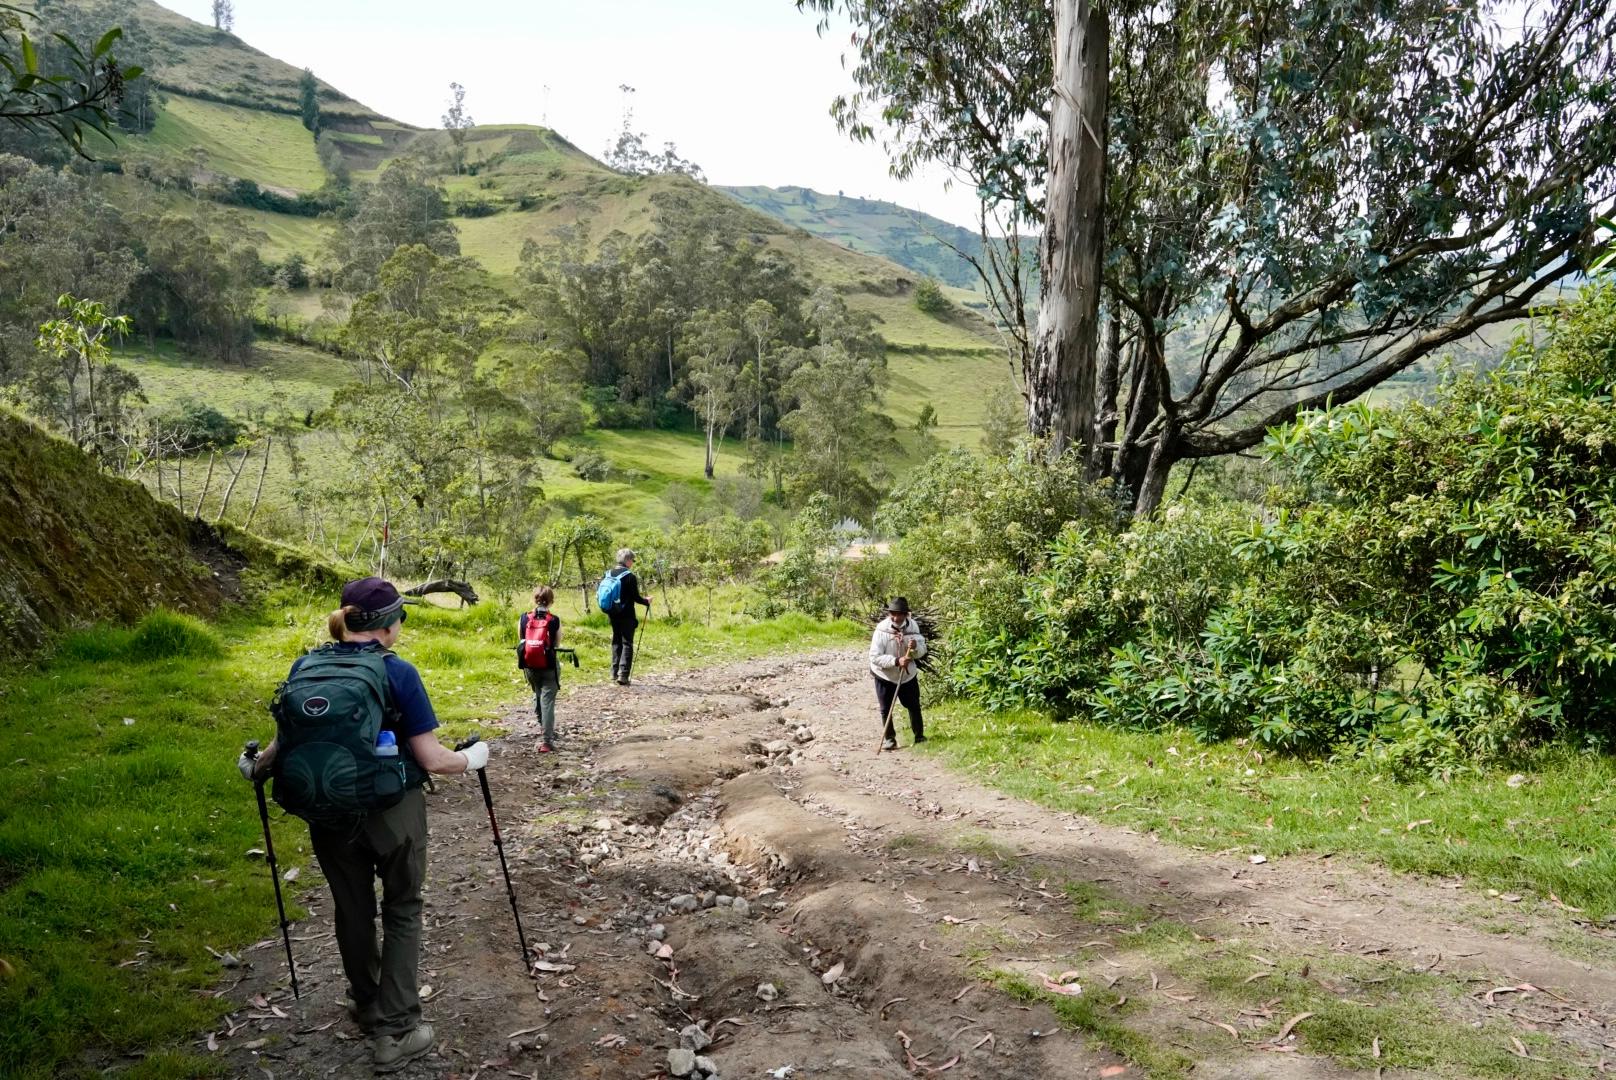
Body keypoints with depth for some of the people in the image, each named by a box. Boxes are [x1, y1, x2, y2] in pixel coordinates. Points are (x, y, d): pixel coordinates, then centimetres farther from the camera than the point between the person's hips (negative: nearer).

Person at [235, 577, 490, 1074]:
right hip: (393, 813, -4)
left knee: (352, 910, 21)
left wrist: (255, 767, 25)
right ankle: (395, 1030, 11)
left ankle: (367, 1004, 41)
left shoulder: (304, 666, -4)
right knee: (401, 911, 14)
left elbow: (286, 738, 5)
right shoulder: (398, 673, -16)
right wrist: (472, 758, 4)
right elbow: (432, 759, -15)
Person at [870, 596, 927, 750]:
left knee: (914, 706, 16)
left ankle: (919, 736, 34)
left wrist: (915, 647, -30)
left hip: (908, 674, 3)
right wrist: (896, 661, -38)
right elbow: (875, 657, -27)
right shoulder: (882, 629, -25)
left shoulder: (913, 626, -14)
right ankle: (889, 738, 22)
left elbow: (922, 651, -7)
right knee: (886, 710, 4)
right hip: (885, 676, -3)